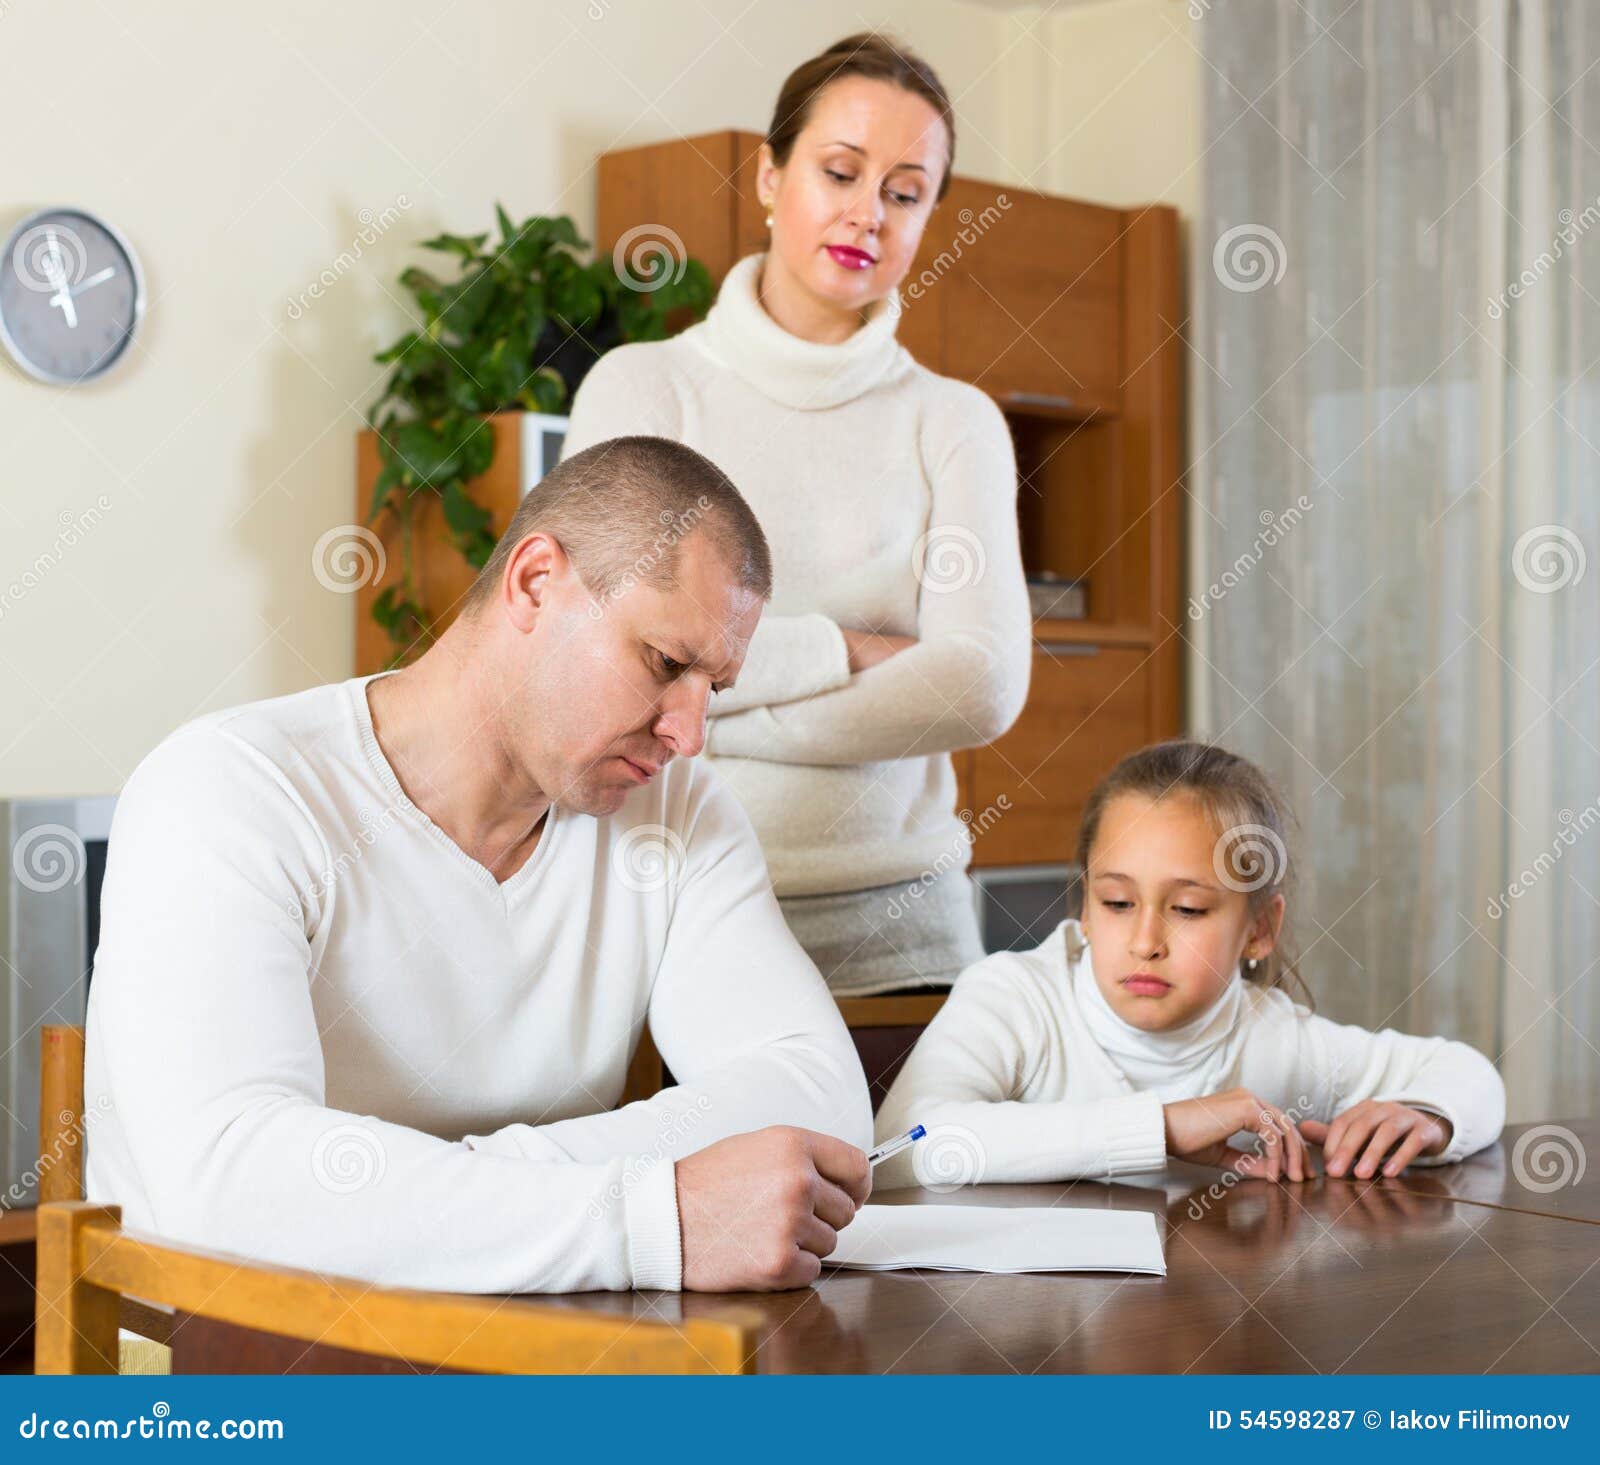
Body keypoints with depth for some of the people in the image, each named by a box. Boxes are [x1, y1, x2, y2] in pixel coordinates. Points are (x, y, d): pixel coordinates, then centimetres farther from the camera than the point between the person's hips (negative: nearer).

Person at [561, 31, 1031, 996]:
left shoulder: (954, 423, 7)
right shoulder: (645, 388, 3)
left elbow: (982, 689, -7)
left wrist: (695, 723, -9)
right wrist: (847, 648, -7)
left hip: (892, 918, 1)